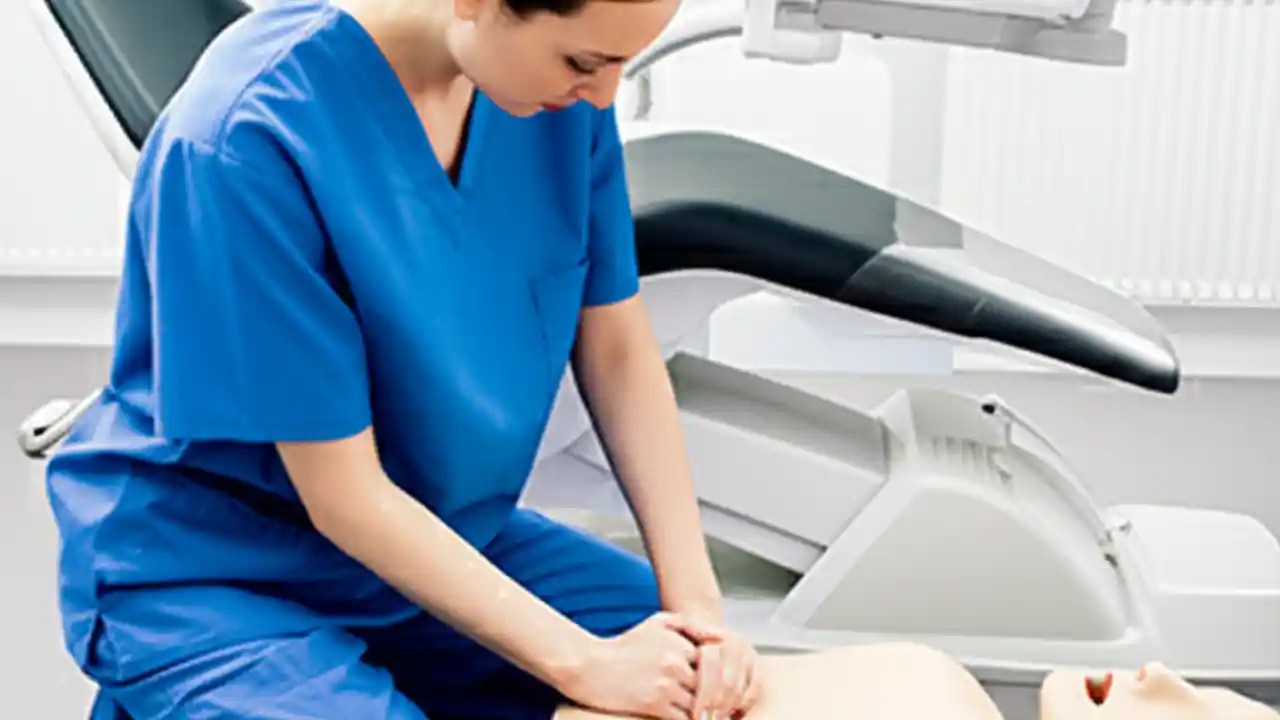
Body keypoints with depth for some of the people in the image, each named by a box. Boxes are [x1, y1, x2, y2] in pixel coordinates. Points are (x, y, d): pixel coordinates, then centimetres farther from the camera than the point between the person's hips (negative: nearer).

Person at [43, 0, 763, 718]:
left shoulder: (560, 94, -11)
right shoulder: (249, 138, -29)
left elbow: (618, 350, -4)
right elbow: (343, 497, -24)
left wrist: (697, 602, -13)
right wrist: (585, 662, -22)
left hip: (443, 544, 6)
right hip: (208, 586, -5)